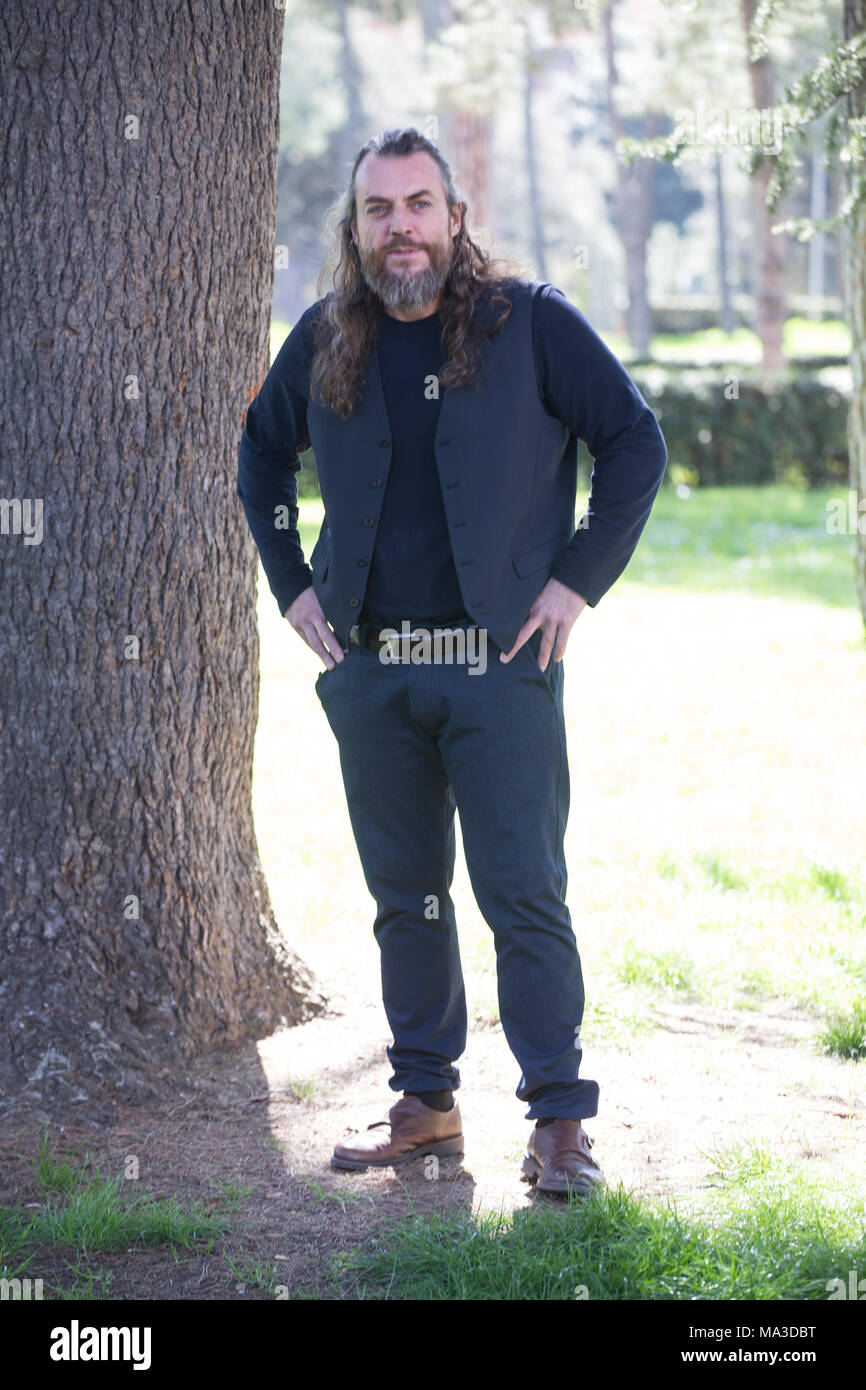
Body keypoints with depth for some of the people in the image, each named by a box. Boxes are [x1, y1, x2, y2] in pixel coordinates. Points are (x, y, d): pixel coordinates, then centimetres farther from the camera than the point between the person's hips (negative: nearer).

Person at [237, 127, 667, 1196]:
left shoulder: (530, 320, -5)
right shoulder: (325, 340, 6)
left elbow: (635, 441, 0)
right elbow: (261, 455, 23)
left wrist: (579, 580, -6)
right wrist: (291, 584, 13)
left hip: (500, 663, -4)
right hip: (369, 668, 4)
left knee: (524, 895, -6)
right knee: (405, 896, 11)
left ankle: (560, 1119, 1)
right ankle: (425, 1101, 22)